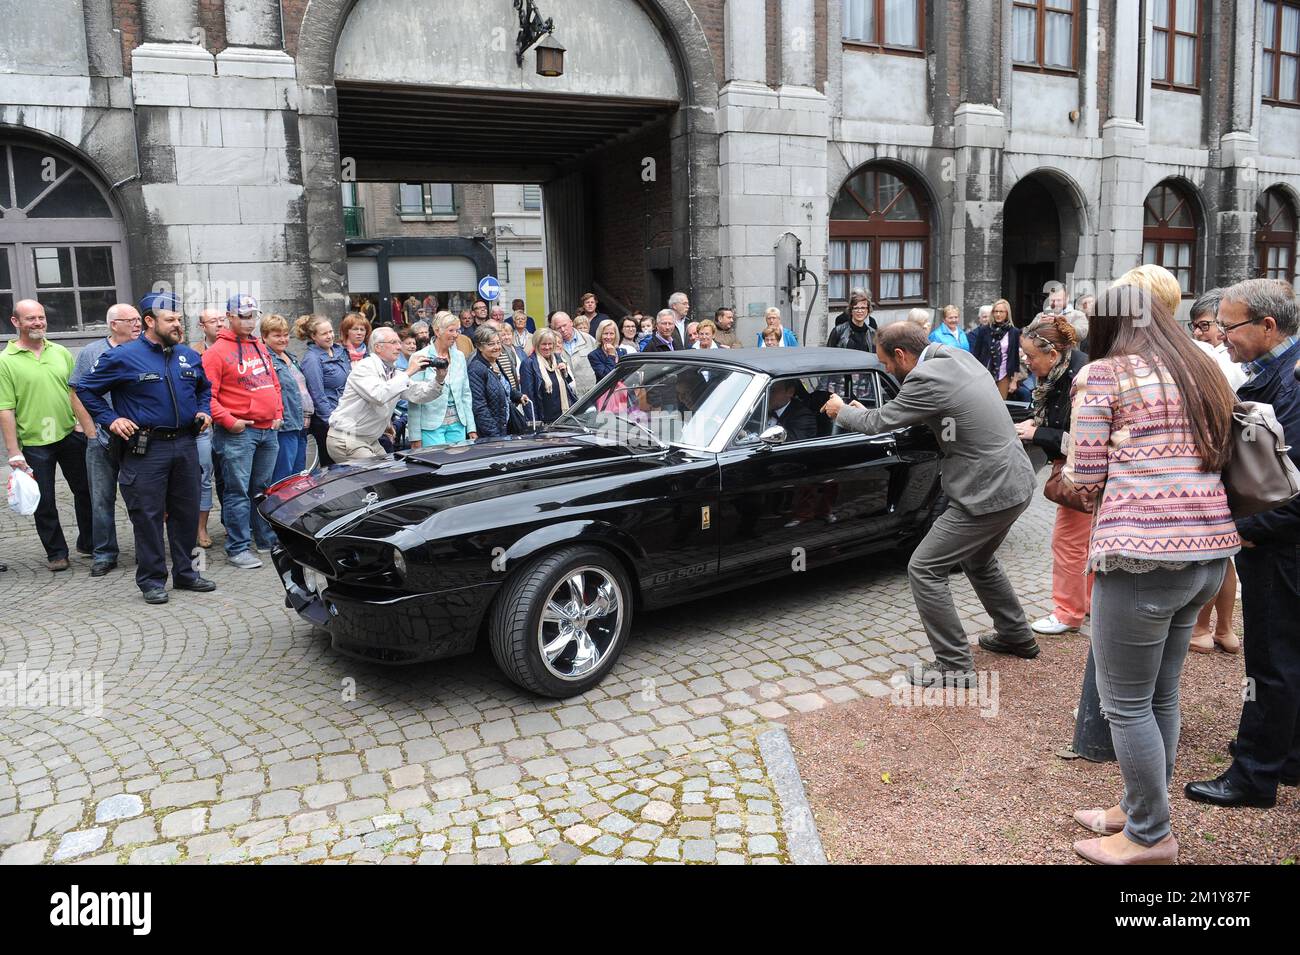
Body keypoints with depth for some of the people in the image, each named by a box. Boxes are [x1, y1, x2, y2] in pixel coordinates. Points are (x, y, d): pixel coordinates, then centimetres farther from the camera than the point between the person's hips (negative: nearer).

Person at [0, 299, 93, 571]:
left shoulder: (61, 353, 6)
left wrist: (91, 430, 1)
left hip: (71, 435, 4)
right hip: (34, 444, -3)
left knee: (86, 491, 12)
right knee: (44, 503, 7)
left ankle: (89, 543, 28)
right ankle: (56, 552, 21)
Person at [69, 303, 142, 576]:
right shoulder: (91, 353, 4)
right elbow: (77, 394, 5)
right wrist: (92, 431, -4)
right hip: (102, 440, 0)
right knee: (102, 499, 5)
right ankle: (104, 554, 15)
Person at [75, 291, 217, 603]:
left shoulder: (190, 356, 10)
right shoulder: (122, 357, -6)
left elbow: (205, 387, 27)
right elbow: (86, 389, 1)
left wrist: (203, 411, 10)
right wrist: (110, 420, -7)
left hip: (185, 445, 5)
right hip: (145, 448, -5)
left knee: (186, 512, 11)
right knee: (148, 516, 0)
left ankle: (185, 572, 24)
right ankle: (152, 580, 10)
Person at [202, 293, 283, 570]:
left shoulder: (260, 348, 16)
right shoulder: (216, 352, -6)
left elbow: (274, 384, 23)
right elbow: (207, 395, -11)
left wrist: (278, 414, 12)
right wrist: (229, 421, -16)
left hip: (268, 430, 7)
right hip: (238, 432, -6)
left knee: (263, 489, 15)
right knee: (238, 492, -4)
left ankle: (267, 539, 24)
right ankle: (238, 548, 1)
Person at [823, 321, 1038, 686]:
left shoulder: (927, 379, -21)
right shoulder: (959, 357, 7)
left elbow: (878, 423, -10)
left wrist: (841, 411, 10)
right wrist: (865, 413, 19)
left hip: (988, 493, -10)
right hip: (1015, 482, 10)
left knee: (924, 569, -2)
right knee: (978, 559, 30)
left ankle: (955, 667, 5)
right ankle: (1016, 636, 44)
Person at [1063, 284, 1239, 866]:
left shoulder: (1101, 374, -5)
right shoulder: (1205, 373, 16)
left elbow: (1084, 478, -7)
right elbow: (1218, 458, 21)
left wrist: (1072, 470, 14)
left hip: (1142, 555, -8)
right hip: (1210, 553, 8)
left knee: (1126, 702, 6)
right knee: (1161, 695, 19)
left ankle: (1149, 837, 17)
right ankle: (1141, 808, 32)